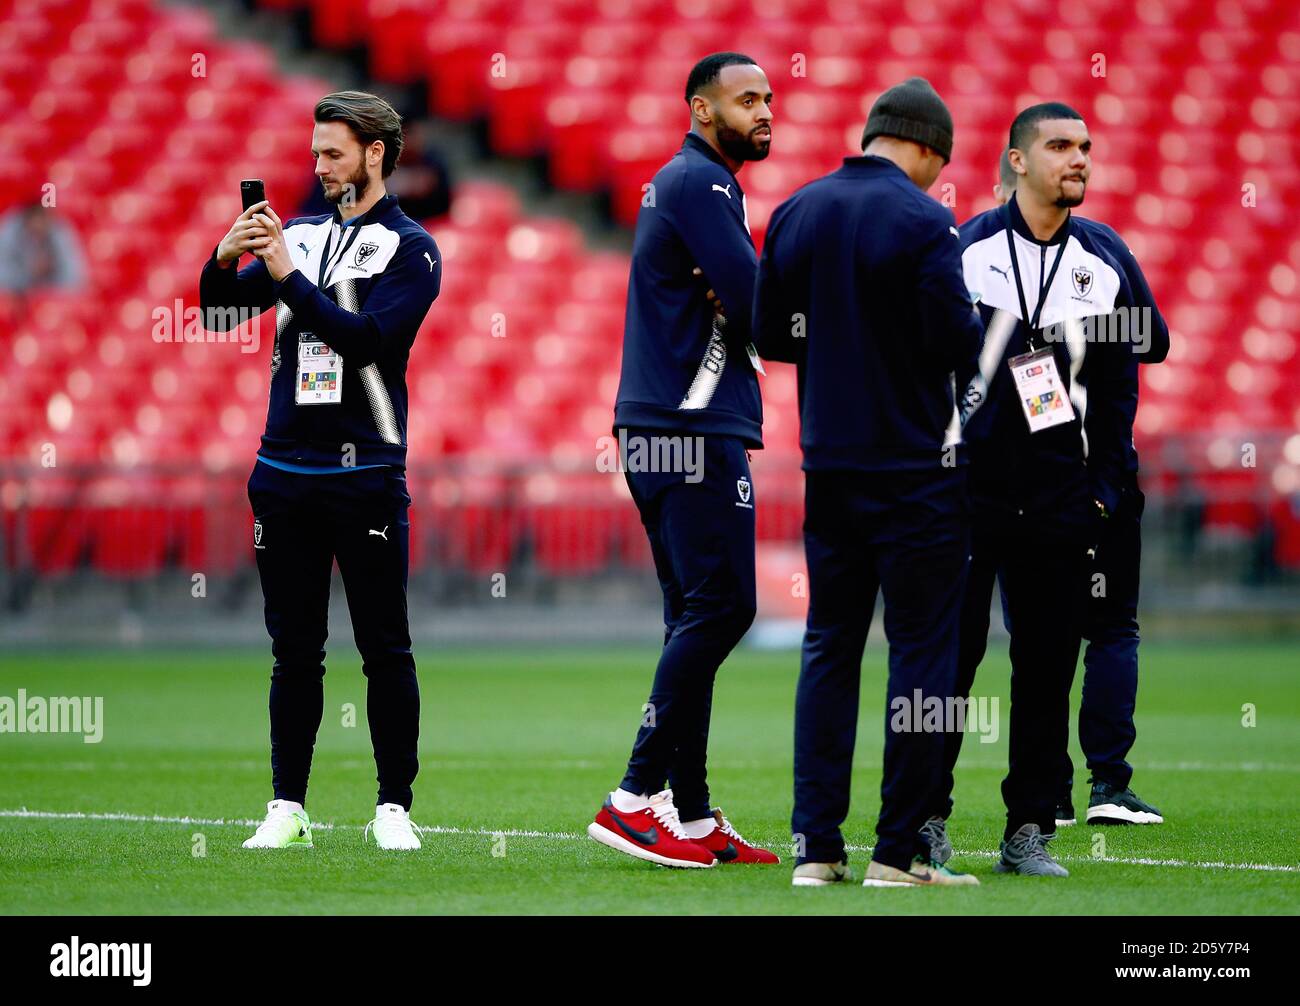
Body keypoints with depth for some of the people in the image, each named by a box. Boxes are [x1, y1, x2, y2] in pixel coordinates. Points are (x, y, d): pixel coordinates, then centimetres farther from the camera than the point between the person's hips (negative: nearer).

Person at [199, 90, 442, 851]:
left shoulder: (409, 248, -2)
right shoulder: (300, 235, 14)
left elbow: (366, 339, -16)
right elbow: (221, 307, 10)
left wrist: (288, 277, -20)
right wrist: (225, 260, -11)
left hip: (364, 474, -5)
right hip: (284, 469, 5)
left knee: (385, 649, -1)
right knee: (294, 650, 7)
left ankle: (394, 807, 4)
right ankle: (288, 807, 10)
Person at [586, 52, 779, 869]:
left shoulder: (684, 184, 21)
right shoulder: (701, 184, -11)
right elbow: (758, 308, -17)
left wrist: (737, 297, -2)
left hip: (664, 425, 11)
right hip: (695, 430, -10)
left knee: (697, 616, 10)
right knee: (719, 606, -12)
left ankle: (691, 815, 11)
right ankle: (637, 797, -14)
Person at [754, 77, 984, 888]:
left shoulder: (796, 213, 5)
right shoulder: (923, 221, -13)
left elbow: (770, 335, 8)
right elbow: (958, 343, -18)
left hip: (828, 464, 6)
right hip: (916, 469, -6)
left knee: (829, 645, 11)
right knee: (922, 647, 0)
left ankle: (816, 845, 6)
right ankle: (900, 849, -2)